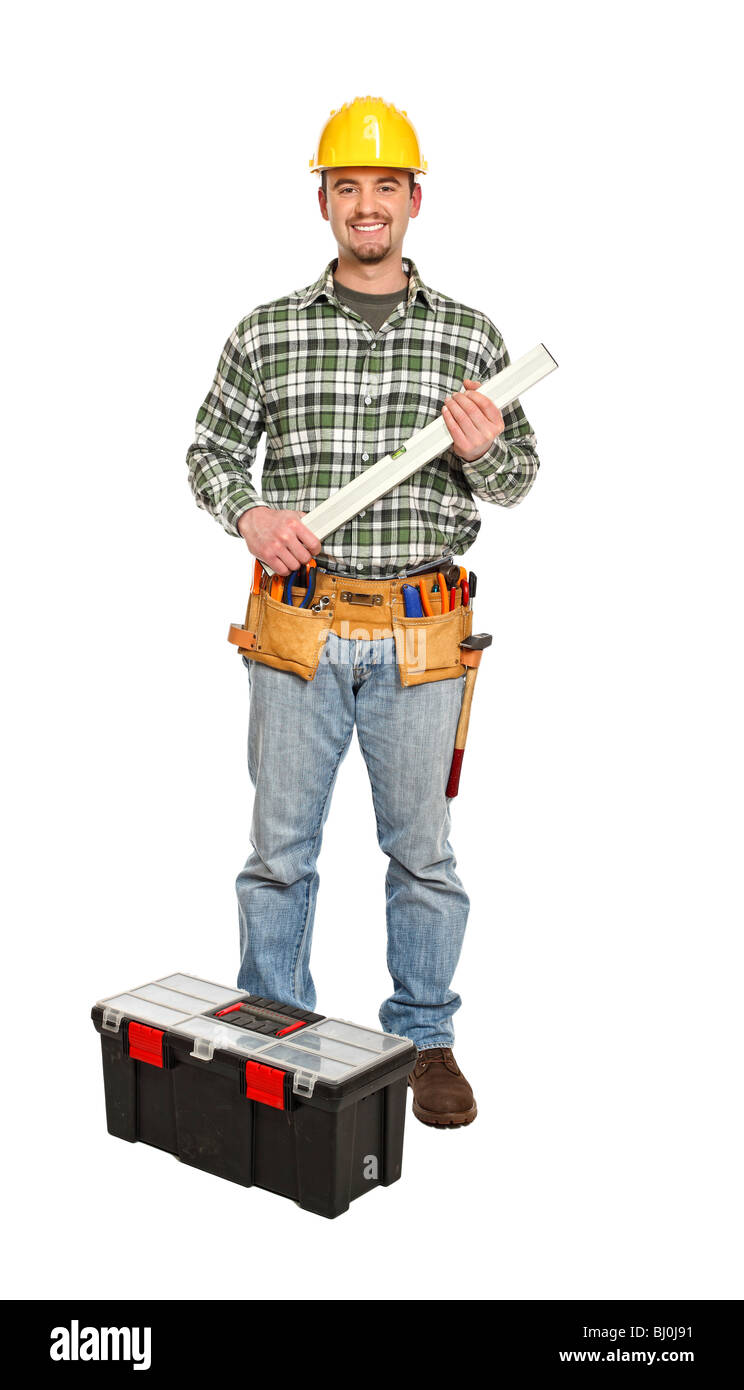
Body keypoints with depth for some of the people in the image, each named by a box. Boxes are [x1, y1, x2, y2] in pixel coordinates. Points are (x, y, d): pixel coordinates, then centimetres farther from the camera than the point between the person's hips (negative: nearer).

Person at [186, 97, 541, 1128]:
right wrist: (248, 512, -10)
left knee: (422, 849, 10)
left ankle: (425, 1040, 27)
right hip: (298, 633, 0)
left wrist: (485, 452, -14)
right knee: (280, 848, 9)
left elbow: (518, 480, 9)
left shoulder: (471, 337, 4)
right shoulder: (265, 334, 3)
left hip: (418, 639, 0)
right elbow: (211, 450, 10)